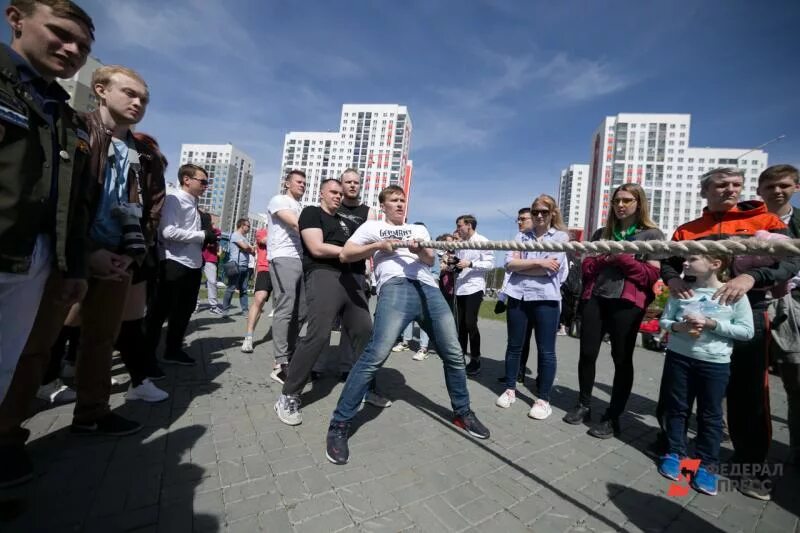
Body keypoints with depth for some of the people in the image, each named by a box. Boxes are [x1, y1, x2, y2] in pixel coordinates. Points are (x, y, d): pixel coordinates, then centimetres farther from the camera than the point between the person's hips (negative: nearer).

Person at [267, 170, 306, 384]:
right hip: (283, 259, -8)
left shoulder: (301, 208, 26)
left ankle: (290, 354, 19)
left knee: (300, 312, 7)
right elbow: (296, 224, -12)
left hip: (301, 260, 8)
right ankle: (280, 364, -7)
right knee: (285, 310, -11)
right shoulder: (278, 200, 3)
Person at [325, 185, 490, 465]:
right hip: (396, 287, -5)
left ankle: (463, 412, 29)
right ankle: (339, 424, -8)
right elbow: (345, 255, 12)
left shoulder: (419, 229, 29)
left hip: (429, 289, 5)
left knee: (454, 354, 7)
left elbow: (430, 260, 12)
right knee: (376, 354, -21)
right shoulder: (372, 226, 21)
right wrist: (378, 245, 0)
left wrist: (419, 250, -11)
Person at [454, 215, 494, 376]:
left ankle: (475, 360, 3)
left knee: (470, 323, -10)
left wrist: (470, 264, -21)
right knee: (461, 324, 11)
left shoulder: (482, 241, -6)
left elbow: (490, 263, -13)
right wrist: (452, 264, 3)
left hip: (474, 287, -7)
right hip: (460, 287, 7)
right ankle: (461, 354, 23)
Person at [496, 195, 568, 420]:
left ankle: (543, 400, 18)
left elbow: (551, 269, -10)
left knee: (546, 351, 4)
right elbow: (509, 264, -2)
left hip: (546, 299, -3)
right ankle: (510, 390, 27)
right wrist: (538, 262, -11)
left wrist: (521, 265, -4)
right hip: (518, 296, 3)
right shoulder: (521, 236, 12)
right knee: (514, 346, 11)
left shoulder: (561, 237, 4)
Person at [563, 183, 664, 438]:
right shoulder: (601, 233, 16)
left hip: (627, 303, -3)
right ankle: (583, 405, 22)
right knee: (587, 353, 5)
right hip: (595, 299, 4)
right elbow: (586, 268, 14)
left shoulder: (652, 234, 4)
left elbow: (652, 275, -4)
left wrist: (623, 258, -13)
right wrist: (602, 258, -5)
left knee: (622, 359, 3)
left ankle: (613, 417, 15)